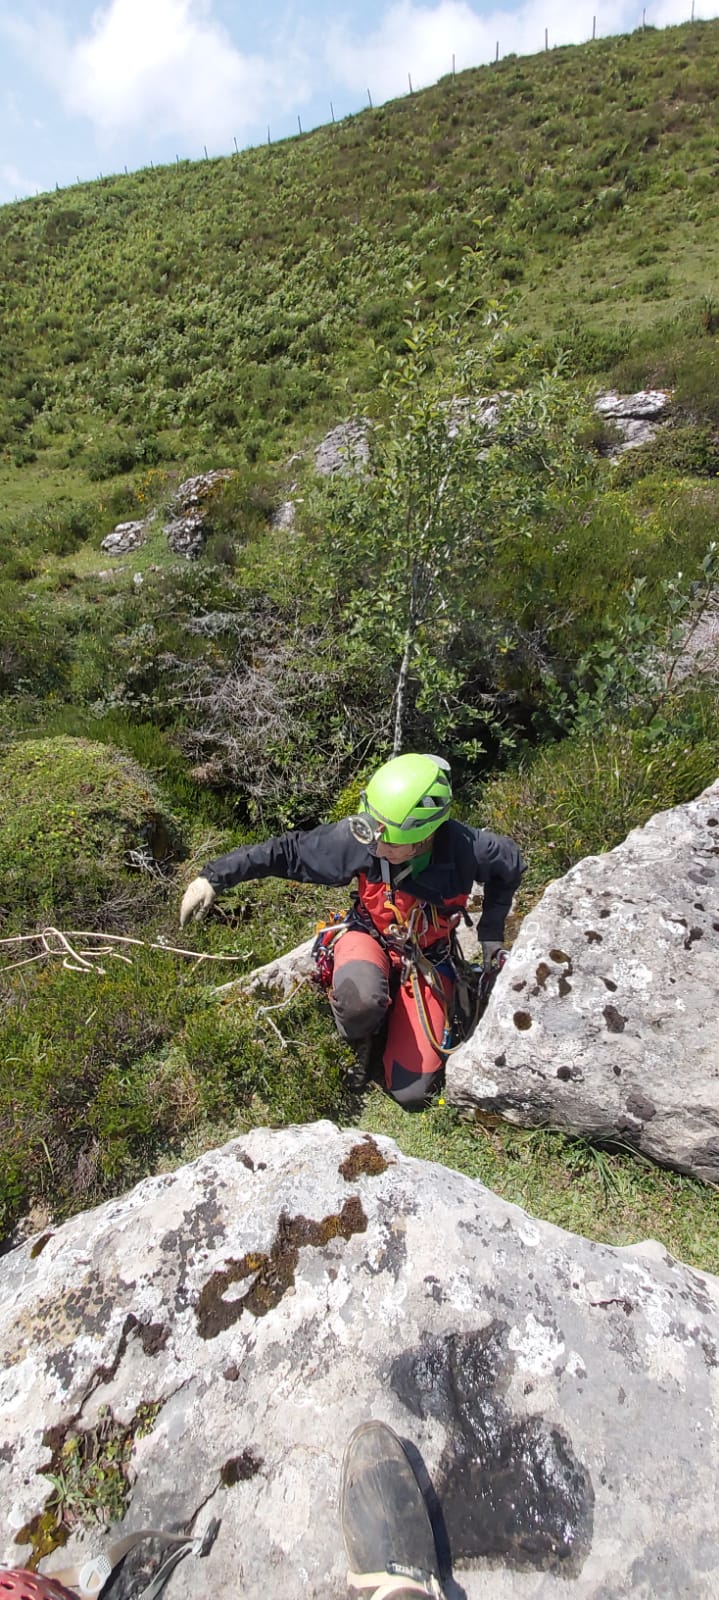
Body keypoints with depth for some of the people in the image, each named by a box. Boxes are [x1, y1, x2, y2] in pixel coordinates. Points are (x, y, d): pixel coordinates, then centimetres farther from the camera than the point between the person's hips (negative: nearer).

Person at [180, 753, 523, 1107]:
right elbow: (287, 851, -18)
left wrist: (491, 930, -1)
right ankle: (361, 1041, 0)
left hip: (427, 959, 1)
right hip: (370, 937, 0)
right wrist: (215, 877, -19)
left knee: (410, 1092, -5)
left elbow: (510, 864, -4)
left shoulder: (466, 849, -28)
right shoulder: (358, 837, -28)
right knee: (358, 999, -40)